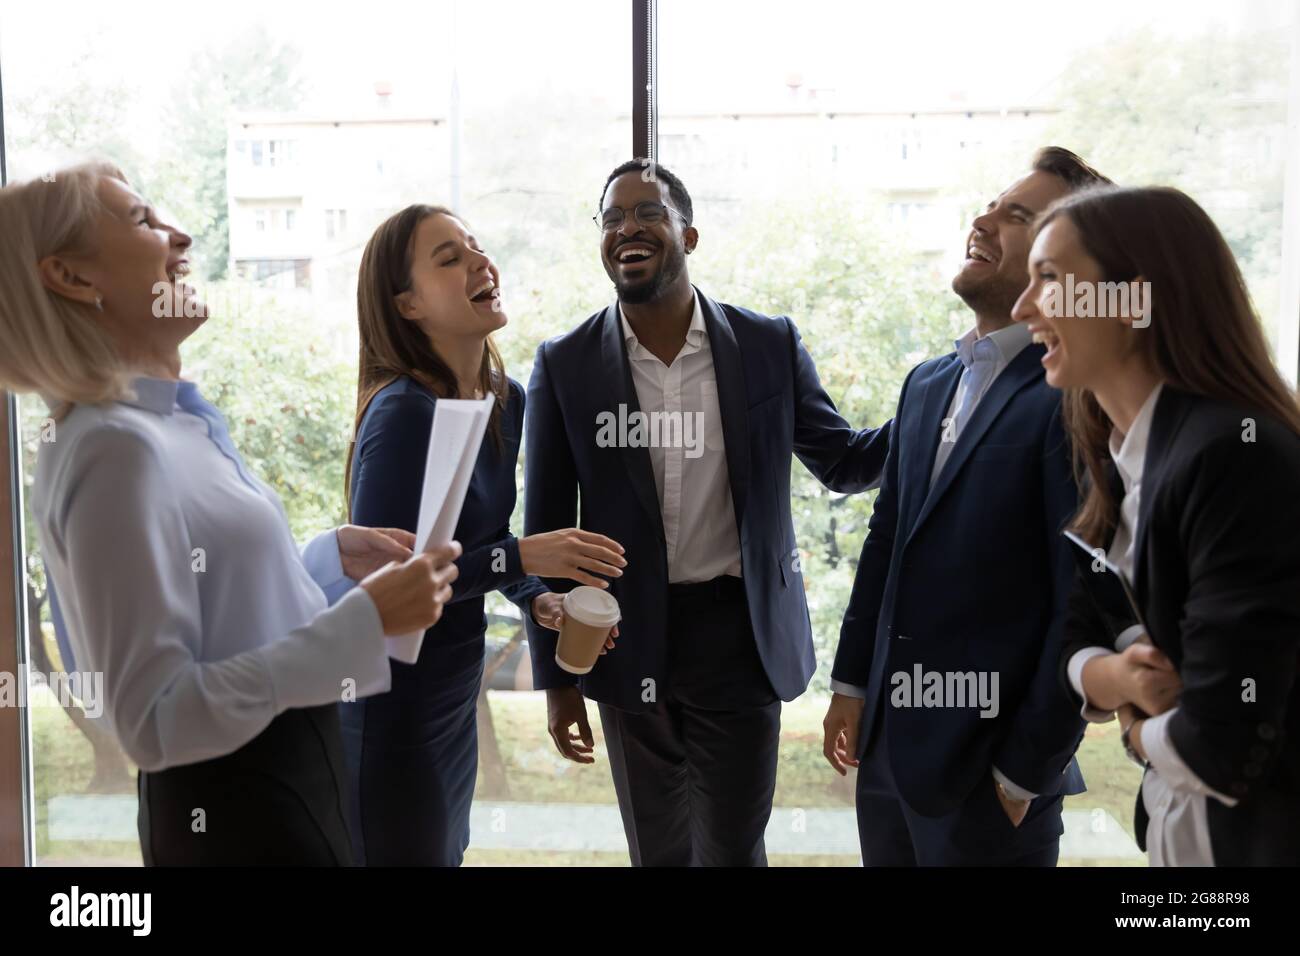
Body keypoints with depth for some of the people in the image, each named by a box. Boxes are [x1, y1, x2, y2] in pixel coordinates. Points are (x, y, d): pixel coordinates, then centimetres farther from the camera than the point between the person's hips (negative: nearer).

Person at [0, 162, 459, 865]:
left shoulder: (170, 421, 5)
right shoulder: (119, 446, -23)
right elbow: (156, 722, -26)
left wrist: (332, 555, 5)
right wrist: (364, 620, -27)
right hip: (240, 805, -9)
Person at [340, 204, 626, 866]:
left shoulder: (508, 400, 1)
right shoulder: (403, 412, -23)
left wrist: (537, 601, -5)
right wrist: (522, 558, -25)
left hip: (454, 691, 8)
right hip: (390, 706, -8)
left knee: (447, 852, 24)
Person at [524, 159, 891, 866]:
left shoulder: (771, 345, -3)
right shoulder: (565, 365, -3)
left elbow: (843, 463, 7)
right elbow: (547, 528, 0)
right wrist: (557, 679, 1)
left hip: (740, 637, 0)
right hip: (629, 646, 1)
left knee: (733, 849, 13)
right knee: (657, 850, 18)